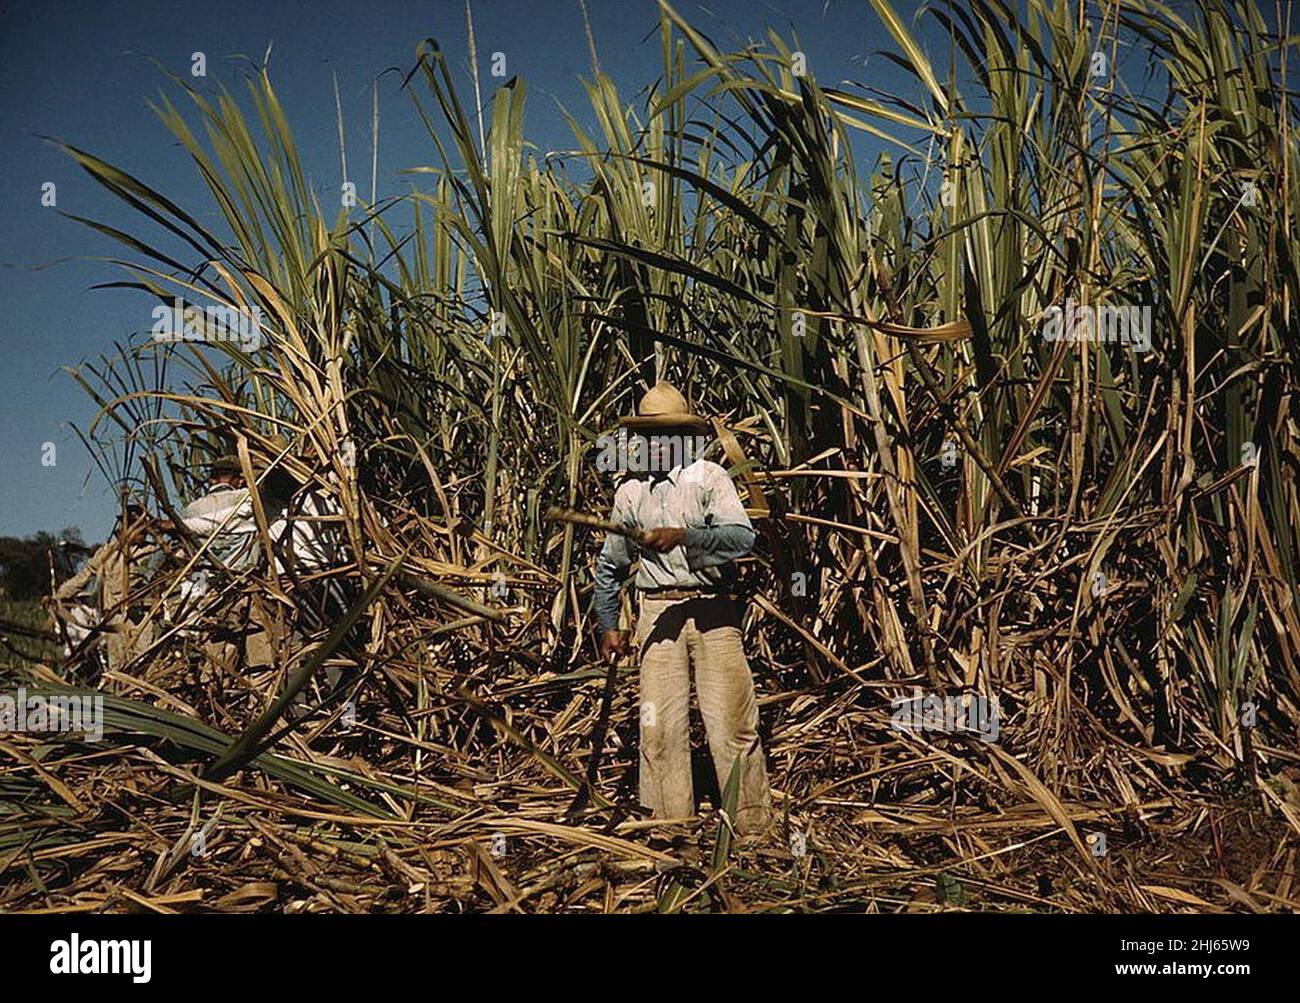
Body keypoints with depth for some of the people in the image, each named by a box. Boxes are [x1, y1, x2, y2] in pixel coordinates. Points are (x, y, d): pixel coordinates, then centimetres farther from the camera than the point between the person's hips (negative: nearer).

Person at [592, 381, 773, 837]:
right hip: (658, 612, 3)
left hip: (713, 610, -3)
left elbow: (743, 537, -15)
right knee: (660, 726, 0)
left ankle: (754, 828, 5)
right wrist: (608, 625, 16)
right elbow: (609, 566, 22)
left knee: (733, 722, -5)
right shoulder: (629, 493, 13)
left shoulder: (708, 477, 1)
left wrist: (683, 537, -27)